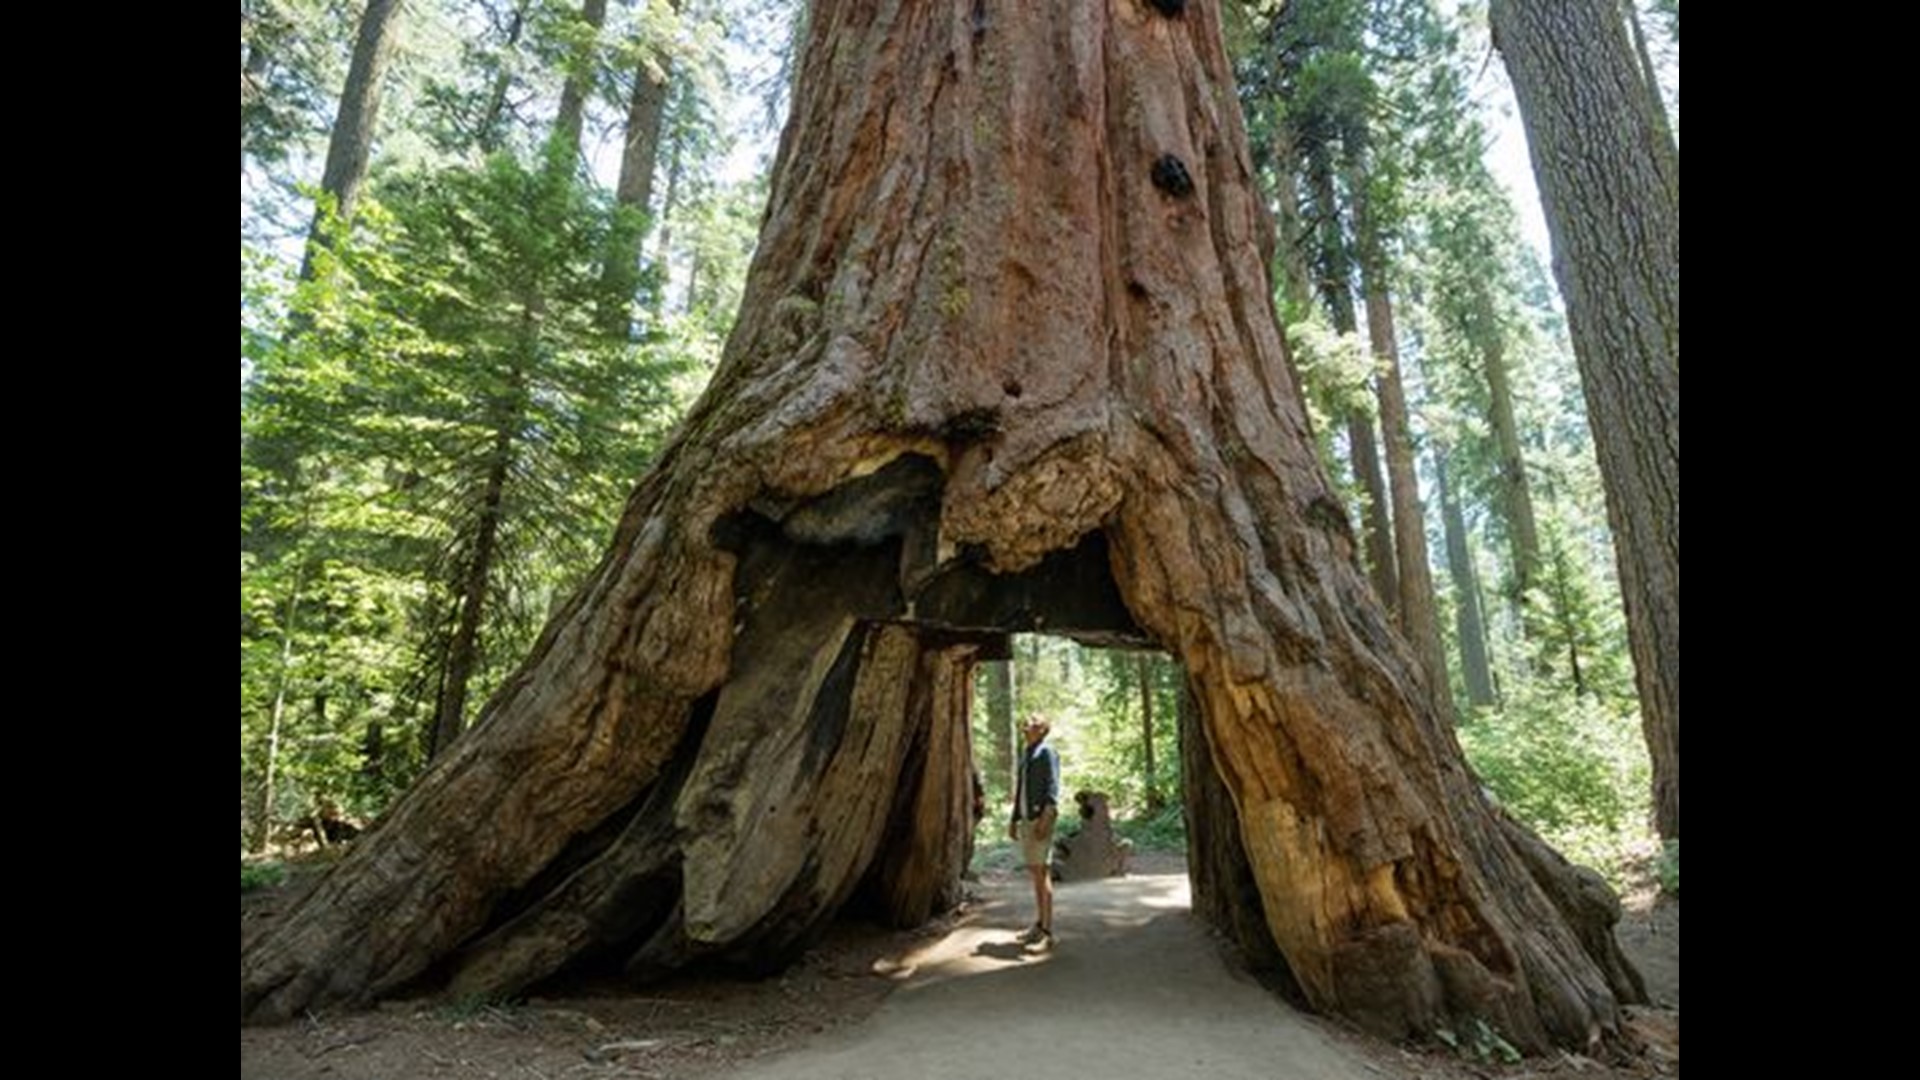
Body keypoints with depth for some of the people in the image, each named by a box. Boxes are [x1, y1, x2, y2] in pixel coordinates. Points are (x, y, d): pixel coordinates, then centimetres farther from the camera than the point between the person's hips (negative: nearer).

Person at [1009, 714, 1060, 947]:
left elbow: (1052, 790, -15)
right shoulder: (1026, 756, 17)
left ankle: (1047, 930, -5)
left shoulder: (1046, 753, -7)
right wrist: (1014, 821, 18)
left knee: (1042, 872, -9)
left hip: (1040, 819, -8)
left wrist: (1044, 820, -22)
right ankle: (1039, 924, 18)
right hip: (1026, 819, 8)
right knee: (1035, 873, 11)